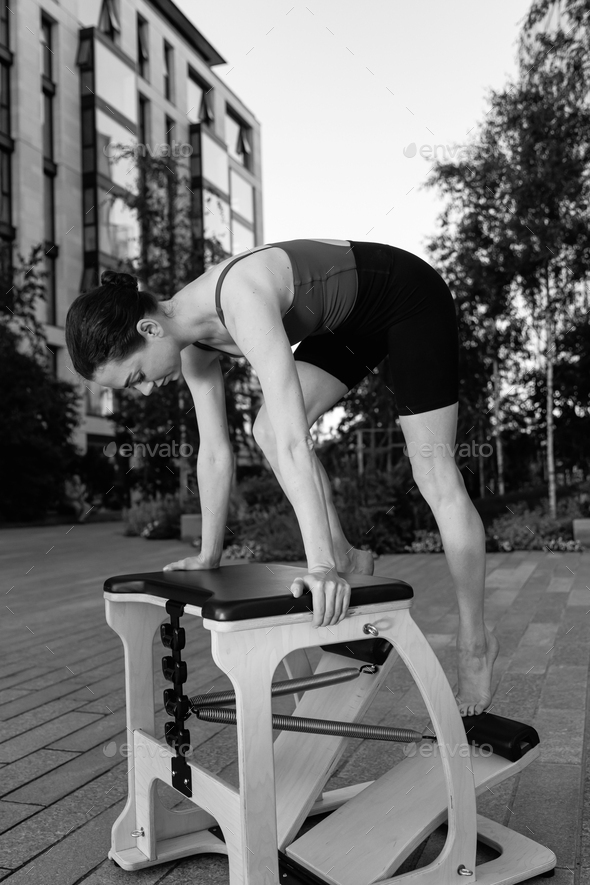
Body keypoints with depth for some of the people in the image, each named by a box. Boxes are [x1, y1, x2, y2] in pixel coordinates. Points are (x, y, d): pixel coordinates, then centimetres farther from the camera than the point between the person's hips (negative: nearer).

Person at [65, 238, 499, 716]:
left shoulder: (243, 301, -37)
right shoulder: (191, 340, -11)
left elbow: (295, 443, -44)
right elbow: (215, 452, -3)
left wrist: (320, 564, -47)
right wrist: (209, 556, 2)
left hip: (410, 296, -7)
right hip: (352, 321, 7)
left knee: (435, 478, -4)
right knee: (268, 430, -8)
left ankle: (475, 640, 10)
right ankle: (346, 557, 5)